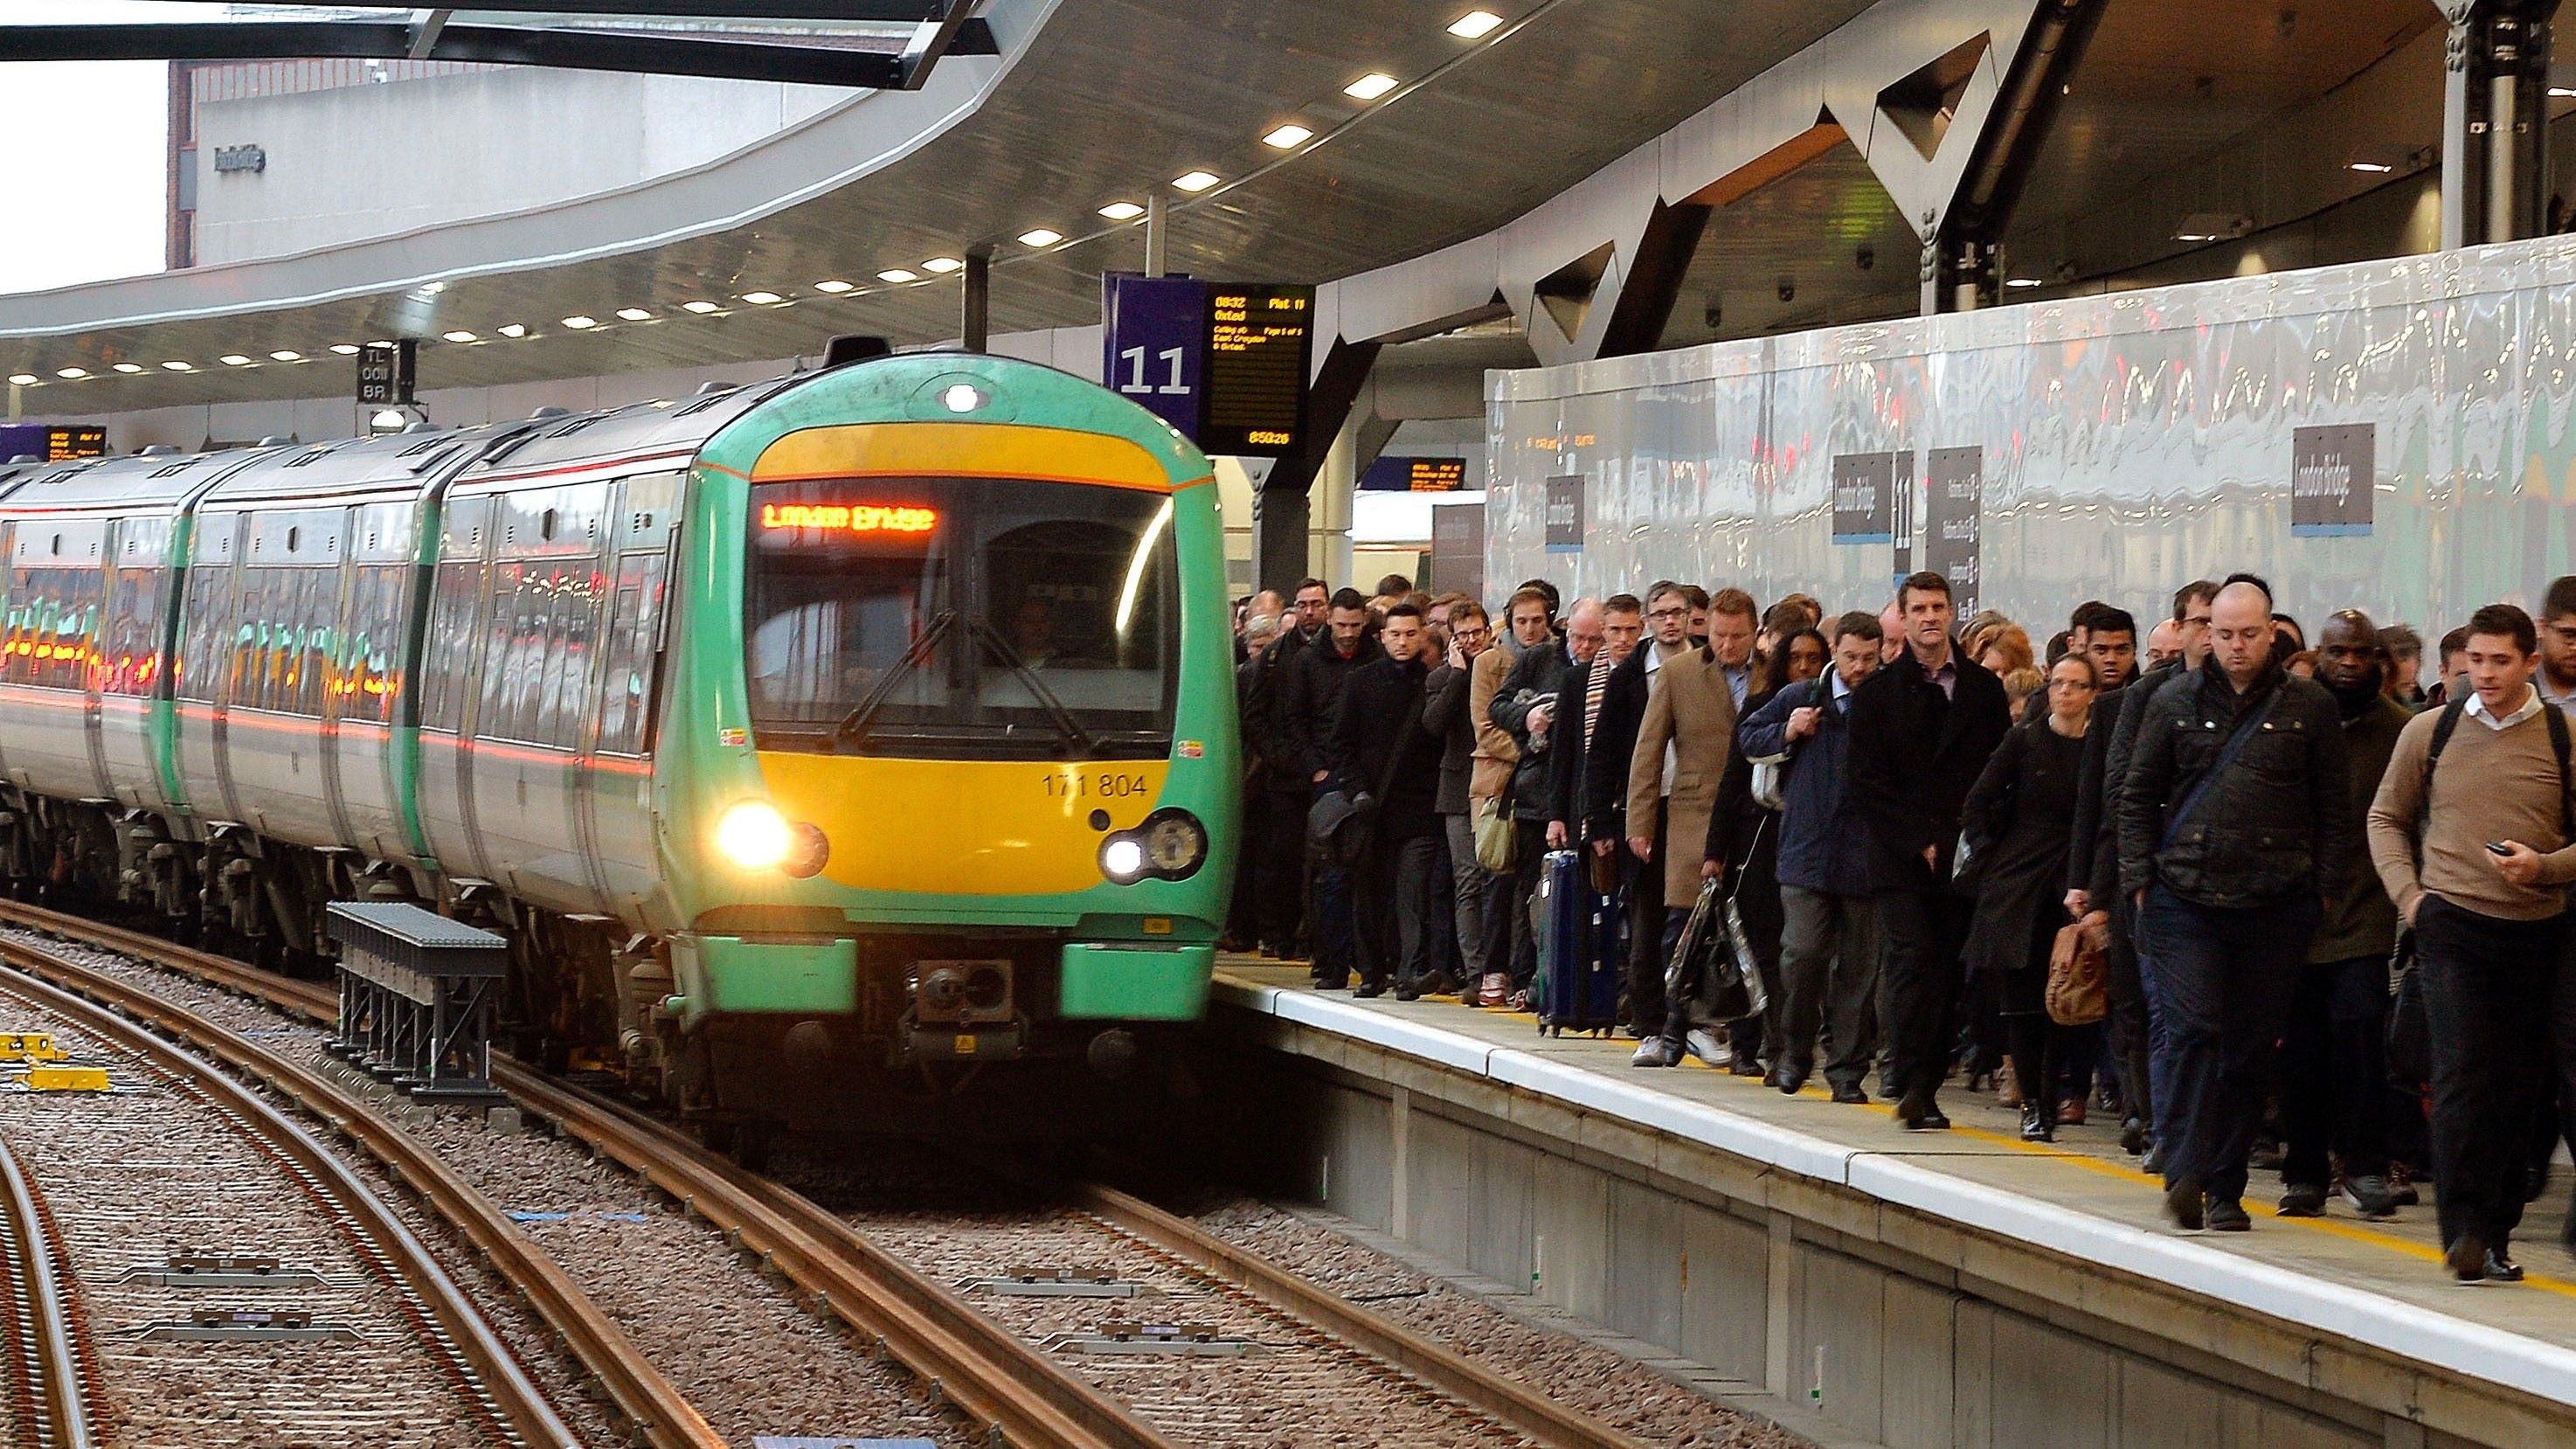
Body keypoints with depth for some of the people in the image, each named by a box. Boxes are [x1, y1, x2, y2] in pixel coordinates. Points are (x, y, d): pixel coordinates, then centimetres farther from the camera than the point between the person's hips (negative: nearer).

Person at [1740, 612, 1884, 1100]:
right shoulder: (1799, 699, 9)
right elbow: (1746, 737, 17)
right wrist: (1787, 734, 0)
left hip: (1866, 855, 0)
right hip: (1807, 853, 0)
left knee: (1859, 966, 3)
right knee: (1803, 954, -10)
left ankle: (1848, 1069, 11)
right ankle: (1795, 1051, 11)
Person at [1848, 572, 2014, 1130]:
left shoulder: (1984, 689, 11)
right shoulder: (1876, 694, 6)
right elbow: (1868, 784, 1)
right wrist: (1923, 842, -8)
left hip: (1966, 857, 2)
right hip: (1904, 862, -2)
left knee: (1948, 973, 1)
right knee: (1913, 963, -12)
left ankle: (1925, 1085, 7)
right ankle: (1915, 1088, -12)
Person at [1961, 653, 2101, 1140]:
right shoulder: (2024, 739, 2)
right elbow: (1977, 804, 6)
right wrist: (1988, 863, -1)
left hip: (2074, 891, 0)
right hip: (2019, 889, 0)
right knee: (2021, 1000, -2)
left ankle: (2046, 1106, 9)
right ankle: (2032, 1105, 5)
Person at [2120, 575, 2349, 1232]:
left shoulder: (2310, 707, 6)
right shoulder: (2175, 702, 8)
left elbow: (2331, 806, 9)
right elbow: (2139, 795, 12)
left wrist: (2325, 887, 2)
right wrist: (2140, 878, 4)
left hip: (2275, 907, 0)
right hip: (2186, 901, 0)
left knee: (2251, 1049, 4)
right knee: (2193, 1031, -14)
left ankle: (2225, 1189, 11)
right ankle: (2185, 1172, -17)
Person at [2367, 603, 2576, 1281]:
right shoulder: (2430, 731, 5)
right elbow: (2386, 817, 16)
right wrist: (2407, 894, 3)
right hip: (2452, 925, -1)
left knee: (2519, 1087, 5)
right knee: (2463, 1074, -13)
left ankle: (2496, 1234, 16)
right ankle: (2464, 1231, -14)